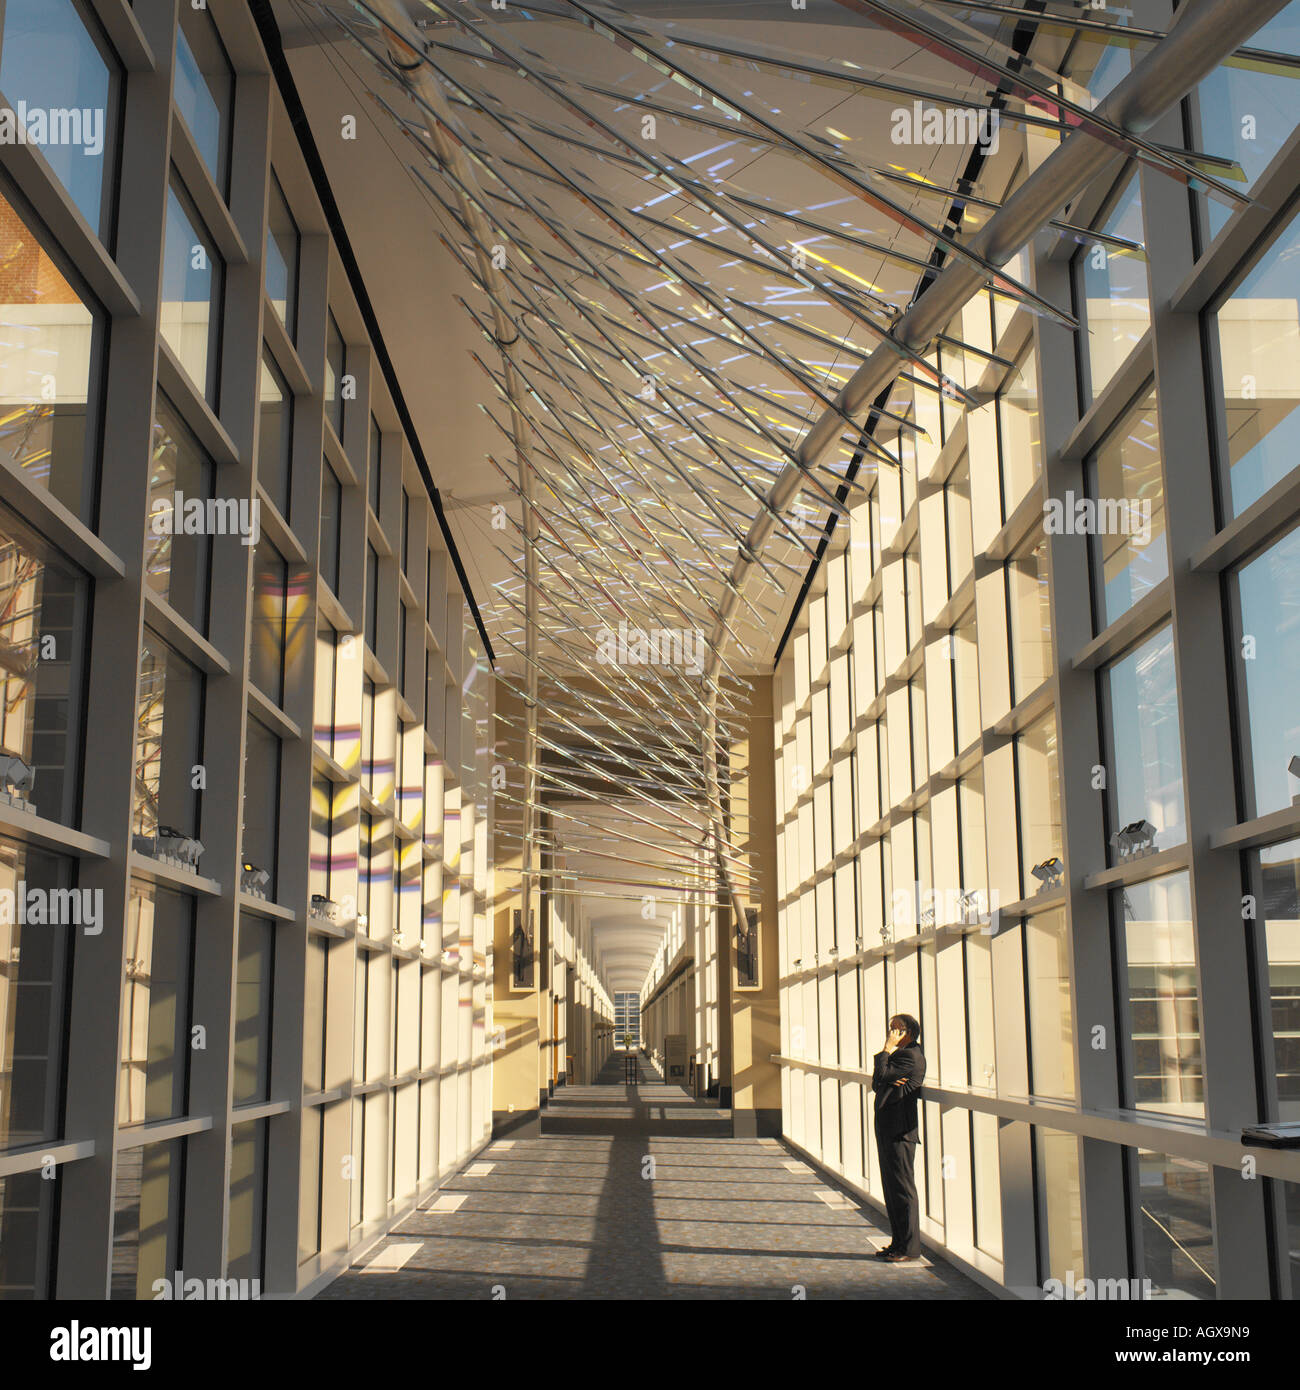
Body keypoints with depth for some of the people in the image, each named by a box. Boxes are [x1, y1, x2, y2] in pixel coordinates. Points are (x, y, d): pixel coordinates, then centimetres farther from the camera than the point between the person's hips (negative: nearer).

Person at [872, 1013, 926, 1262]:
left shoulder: (911, 1056, -13)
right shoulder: (901, 1054, 19)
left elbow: (881, 1076, -19)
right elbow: (877, 1084, 14)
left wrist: (886, 1049, -9)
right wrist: (888, 1081, -7)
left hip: (900, 1132, -10)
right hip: (888, 1129, 10)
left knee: (902, 1188, -5)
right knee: (892, 1188, 13)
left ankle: (910, 1248, 0)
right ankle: (899, 1243, 20)